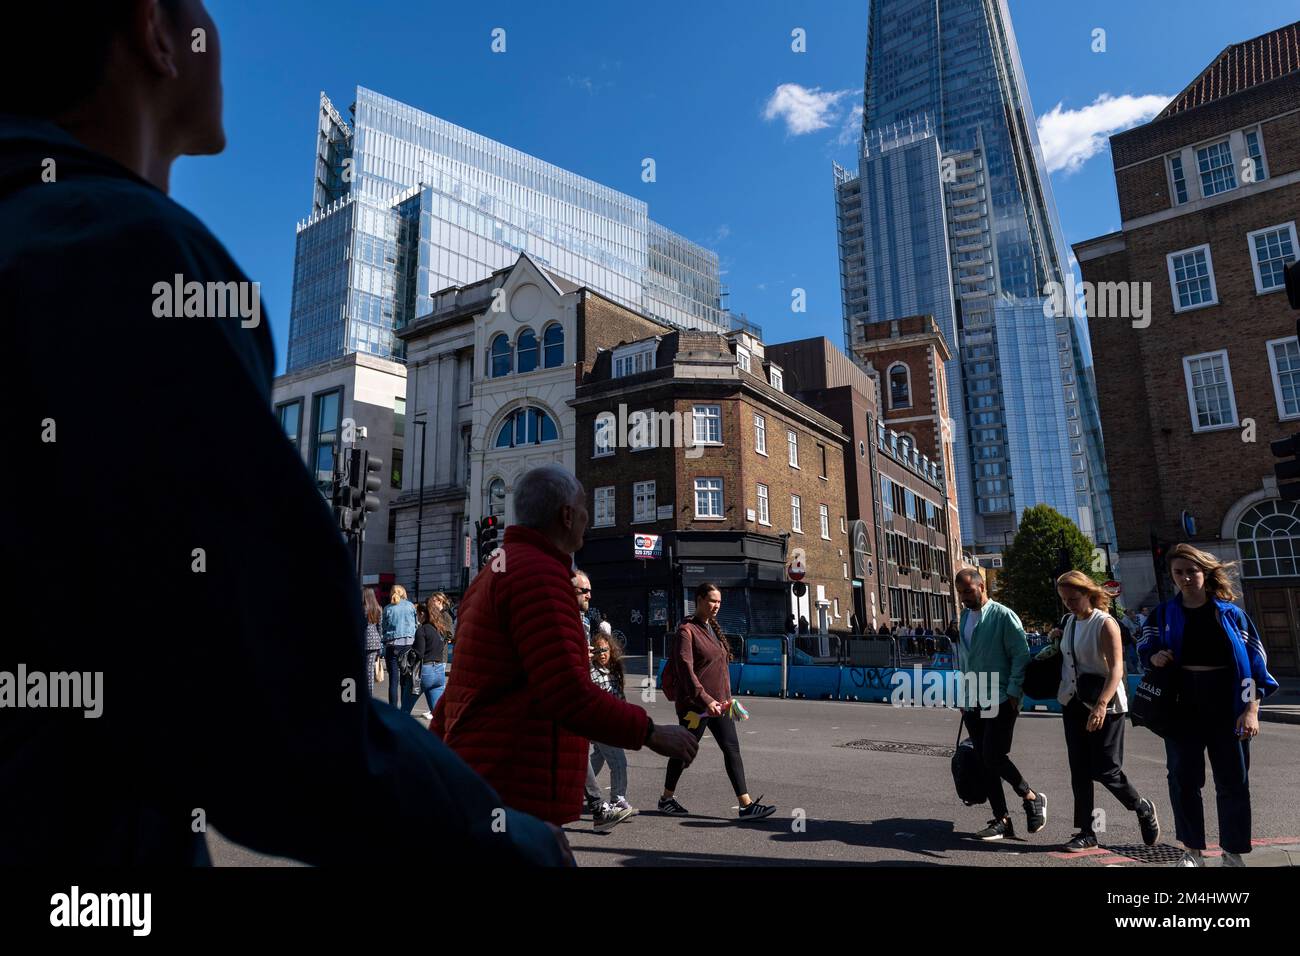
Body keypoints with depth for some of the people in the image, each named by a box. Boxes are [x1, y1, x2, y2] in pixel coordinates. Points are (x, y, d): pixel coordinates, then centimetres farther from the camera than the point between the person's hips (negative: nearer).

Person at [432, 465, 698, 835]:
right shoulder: (539, 573, -17)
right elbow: (566, 694, -26)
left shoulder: (491, 577, 15)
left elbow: (455, 694, 21)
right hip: (518, 797, -10)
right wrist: (651, 733, -16)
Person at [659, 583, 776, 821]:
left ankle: (746, 805, 4)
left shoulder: (714, 629, 13)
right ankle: (666, 799, 24)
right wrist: (705, 700, -26)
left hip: (719, 703, 8)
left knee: (732, 749, 2)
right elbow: (685, 670, -21)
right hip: (695, 705, -8)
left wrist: (726, 697, 16)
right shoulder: (687, 631, -13)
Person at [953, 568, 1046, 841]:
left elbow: (1021, 655, -11)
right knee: (985, 762, 7)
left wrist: (1013, 693, -16)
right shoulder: (964, 617, 13)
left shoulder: (1003, 616, -8)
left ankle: (1032, 798, 13)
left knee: (994, 757, -12)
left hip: (1000, 702, -7)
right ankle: (1001, 820, 16)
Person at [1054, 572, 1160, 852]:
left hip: (1104, 704, -7)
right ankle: (1086, 833, 16)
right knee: (1079, 771, 8)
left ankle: (1144, 809, 28)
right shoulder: (1070, 622, 8)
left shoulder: (1105, 624, -14)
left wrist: (1101, 705, -35)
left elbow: (1116, 668, -24)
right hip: (1073, 703, 7)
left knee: (1105, 770, -1)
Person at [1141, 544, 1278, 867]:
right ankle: (1192, 850, 20)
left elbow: (1255, 661, -2)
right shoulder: (1164, 613, 3)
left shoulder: (1231, 613, -1)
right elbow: (1144, 648, 10)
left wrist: (1251, 709, -9)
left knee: (1233, 781, 6)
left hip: (1227, 707, -1)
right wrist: (1154, 657, -15)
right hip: (1182, 707, 1)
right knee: (1183, 779, 7)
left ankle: (1233, 853, 22)